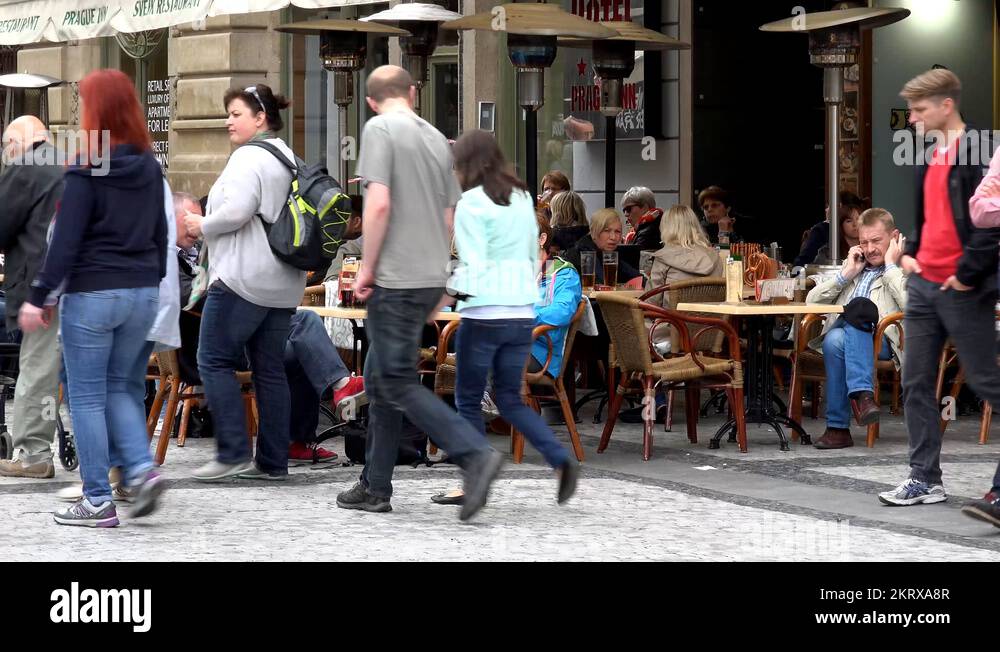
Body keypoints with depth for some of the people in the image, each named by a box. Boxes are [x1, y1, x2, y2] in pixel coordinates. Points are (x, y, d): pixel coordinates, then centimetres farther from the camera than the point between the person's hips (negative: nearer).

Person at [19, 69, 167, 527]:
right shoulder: (150, 168, 7)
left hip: (93, 294, -6)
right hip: (142, 293, 6)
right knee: (119, 388, 18)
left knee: (87, 398, 2)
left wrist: (39, 297, -10)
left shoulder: (87, 171, -12)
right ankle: (142, 468, -1)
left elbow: (66, 241, -14)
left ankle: (98, 501, 3)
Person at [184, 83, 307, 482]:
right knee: (270, 369, 8)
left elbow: (236, 210, -22)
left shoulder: (249, 157, -11)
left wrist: (203, 226, -5)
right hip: (283, 283, 9)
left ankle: (233, 452, -10)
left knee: (214, 360, -4)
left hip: (244, 278, -9)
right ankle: (273, 461, 7)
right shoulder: (289, 159, 18)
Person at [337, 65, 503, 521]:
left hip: (396, 279, -8)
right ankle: (375, 488, 17)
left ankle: (475, 454, -18)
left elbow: (378, 203, -18)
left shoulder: (379, 129, -8)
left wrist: (367, 268, -9)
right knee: (380, 379, 15)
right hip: (431, 278, 8)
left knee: (397, 384, -5)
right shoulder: (436, 139, 14)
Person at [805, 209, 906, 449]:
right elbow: (811, 301, 20)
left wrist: (891, 266, 2)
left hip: (880, 340, -3)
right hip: (840, 332, 3)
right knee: (836, 340, -33)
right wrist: (846, 274, 11)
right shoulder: (854, 268, 31)